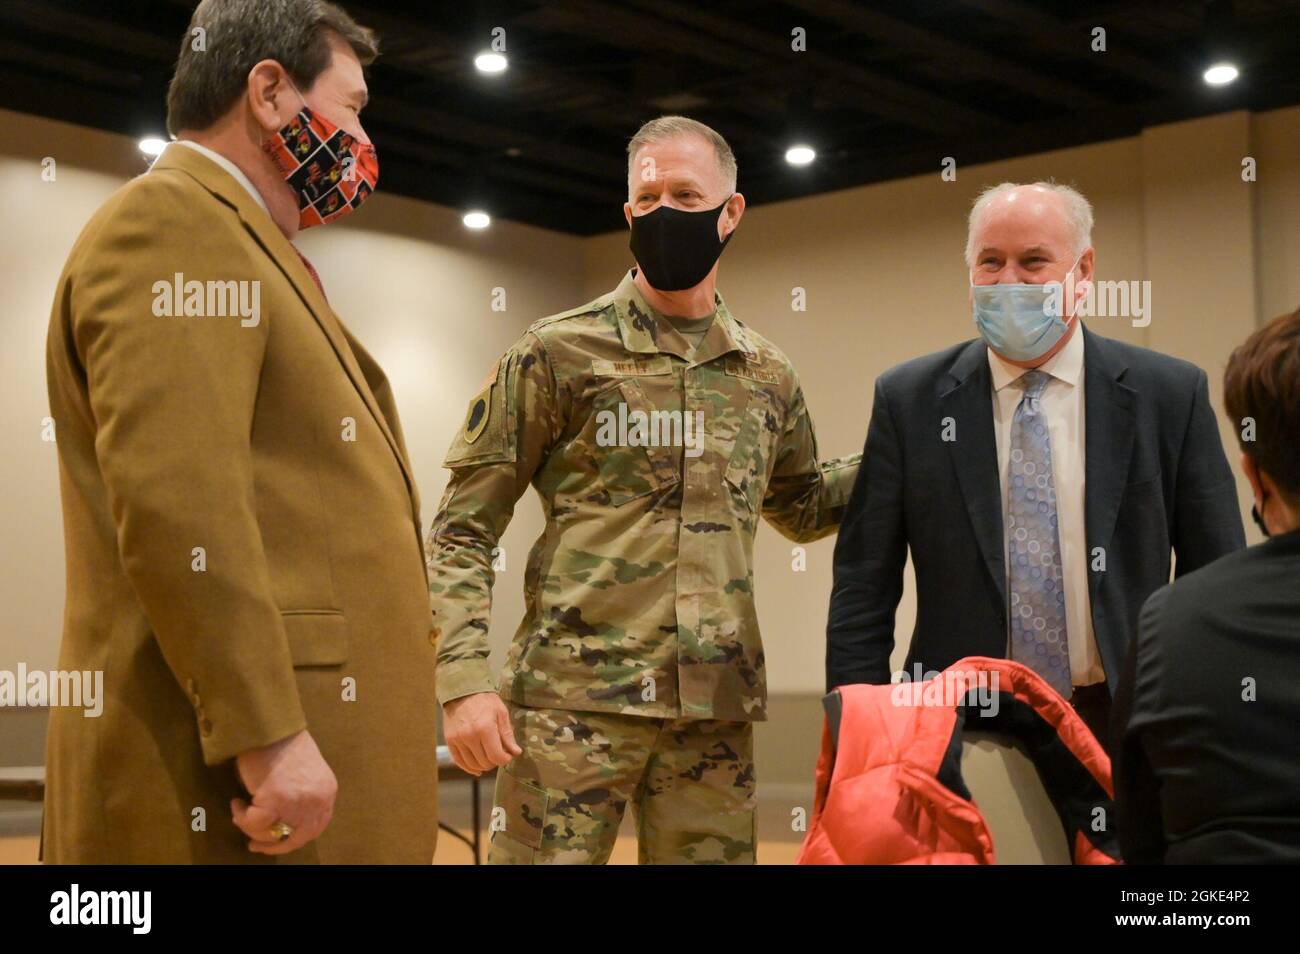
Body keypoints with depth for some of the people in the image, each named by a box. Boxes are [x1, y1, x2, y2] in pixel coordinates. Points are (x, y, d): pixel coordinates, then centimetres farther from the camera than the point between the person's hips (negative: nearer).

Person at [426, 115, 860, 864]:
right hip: (572, 698, -4)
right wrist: (465, 679, -12)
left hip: (717, 709, 4)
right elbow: (464, 528, -1)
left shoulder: (766, 374, 11)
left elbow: (802, 507, 26)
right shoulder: (558, 352, -1)